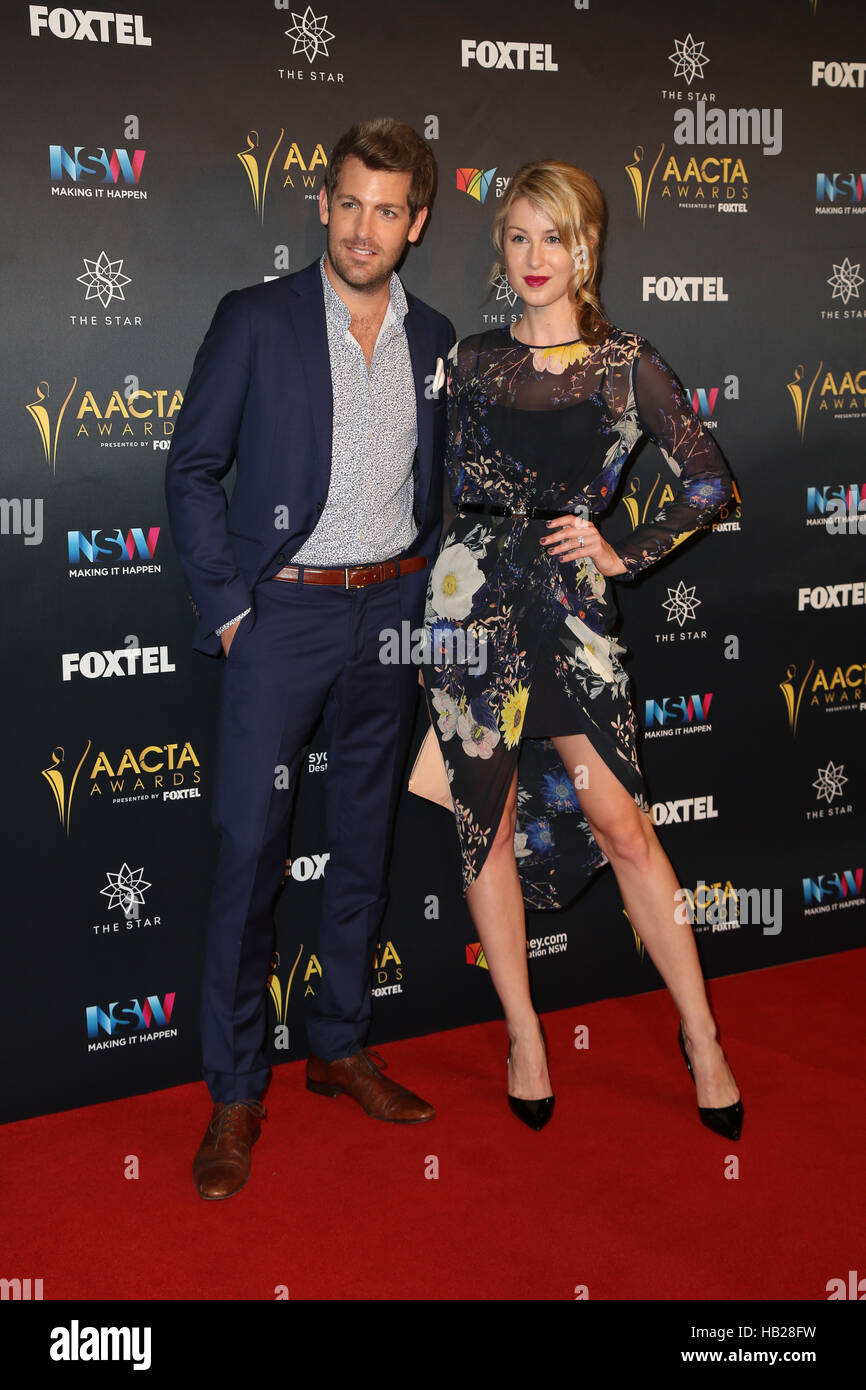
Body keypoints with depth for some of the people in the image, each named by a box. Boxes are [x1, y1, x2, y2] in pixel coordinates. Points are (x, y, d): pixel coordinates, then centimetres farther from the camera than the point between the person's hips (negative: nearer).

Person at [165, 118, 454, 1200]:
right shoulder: (255, 320, -3)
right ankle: (234, 1093, 9)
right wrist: (227, 609, -9)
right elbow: (191, 471, -4)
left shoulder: (433, 339, 9)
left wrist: (429, 593, 8)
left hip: (392, 612, 4)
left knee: (364, 840, 12)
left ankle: (342, 1046, 28)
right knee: (250, 849, -4)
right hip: (283, 611, -4)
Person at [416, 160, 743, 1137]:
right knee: (488, 822, 4)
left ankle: (702, 1039, 8)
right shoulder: (472, 359, 10)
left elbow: (708, 485, 6)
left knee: (622, 824, -5)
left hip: (569, 608, -2)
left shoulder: (628, 364, 3)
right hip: (473, 599, 2)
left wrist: (623, 556, 2)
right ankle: (524, 1037, 17)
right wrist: (447, 589, 10)